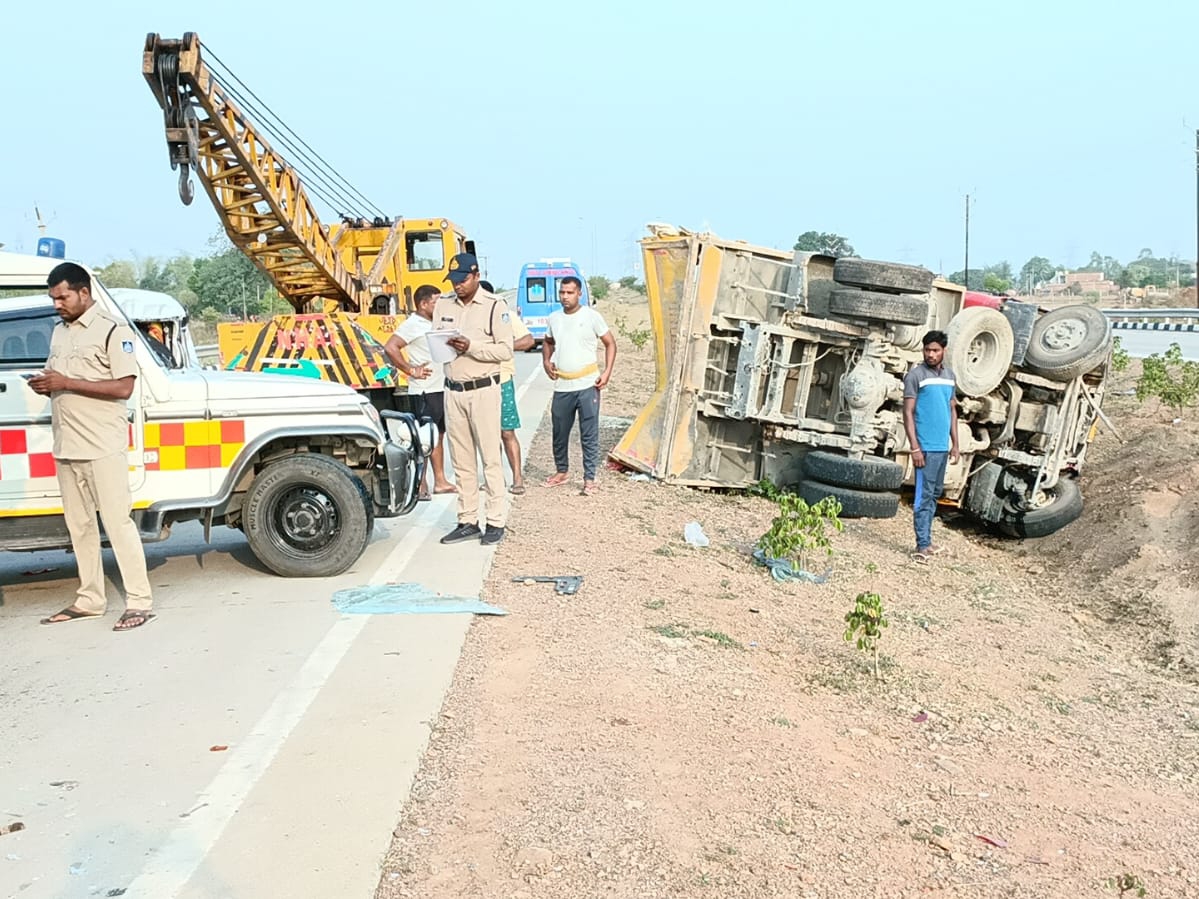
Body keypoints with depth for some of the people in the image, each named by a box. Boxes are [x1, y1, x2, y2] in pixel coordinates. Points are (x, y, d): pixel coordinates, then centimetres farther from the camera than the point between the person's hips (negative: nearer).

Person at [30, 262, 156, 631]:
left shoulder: (113, 331, -7)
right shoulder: (59, 332, 17)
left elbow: (124, 387, -14)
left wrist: (66, 383, -18)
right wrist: (45, 385, 2)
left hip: (103, 446, -8)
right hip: (66, 446, 8)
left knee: (117, 522, -8)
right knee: (79, 525, 11)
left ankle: (140, 603, -4)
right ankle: (90, 600, 19)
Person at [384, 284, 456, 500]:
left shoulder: (434, 323, 16)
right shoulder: (413, 324, -11)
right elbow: (390, 347, -21)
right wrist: (411, 370, -17)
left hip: (440, 388, 9)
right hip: (424, 391, -9)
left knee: (438, 436, 15)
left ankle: (440, 481, 23)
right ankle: (421, 486, 2)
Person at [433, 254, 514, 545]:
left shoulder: (495, 306, -4)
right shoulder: (443, 305, 11)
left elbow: (505, 350, -9)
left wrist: (471, 347, -20)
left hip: (483, 390, -5)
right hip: (453, 391, 5)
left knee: (491, 458, -1)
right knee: (461, 461, 9)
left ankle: (496, 521, 5)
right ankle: (468, 521, 16)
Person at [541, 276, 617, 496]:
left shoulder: (592, 316, -5)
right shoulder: (553, 318, 8)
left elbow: (610, 343, 0)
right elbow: (548, 342, 25)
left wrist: (607, 372, -10)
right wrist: (546, 361, 7)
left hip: (587, 385, -4)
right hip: (562, 386, 4)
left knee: (589, 435, -2)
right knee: (559, 433, 14)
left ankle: (589, 478, 7)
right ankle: (562, 471, 32)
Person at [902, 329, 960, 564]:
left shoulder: (950, 376, 12)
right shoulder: (915, 375, -8)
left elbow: (952, 410, 18)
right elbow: (908, 413, -10)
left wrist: (955, 444, 14)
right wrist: (915, 448, -15)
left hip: (943, 447, 7)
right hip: (926, 447, -7)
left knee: (935, 494, 13)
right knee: (924, 496, -6)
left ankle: (926, 540, 22)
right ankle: (922, 546, -3)